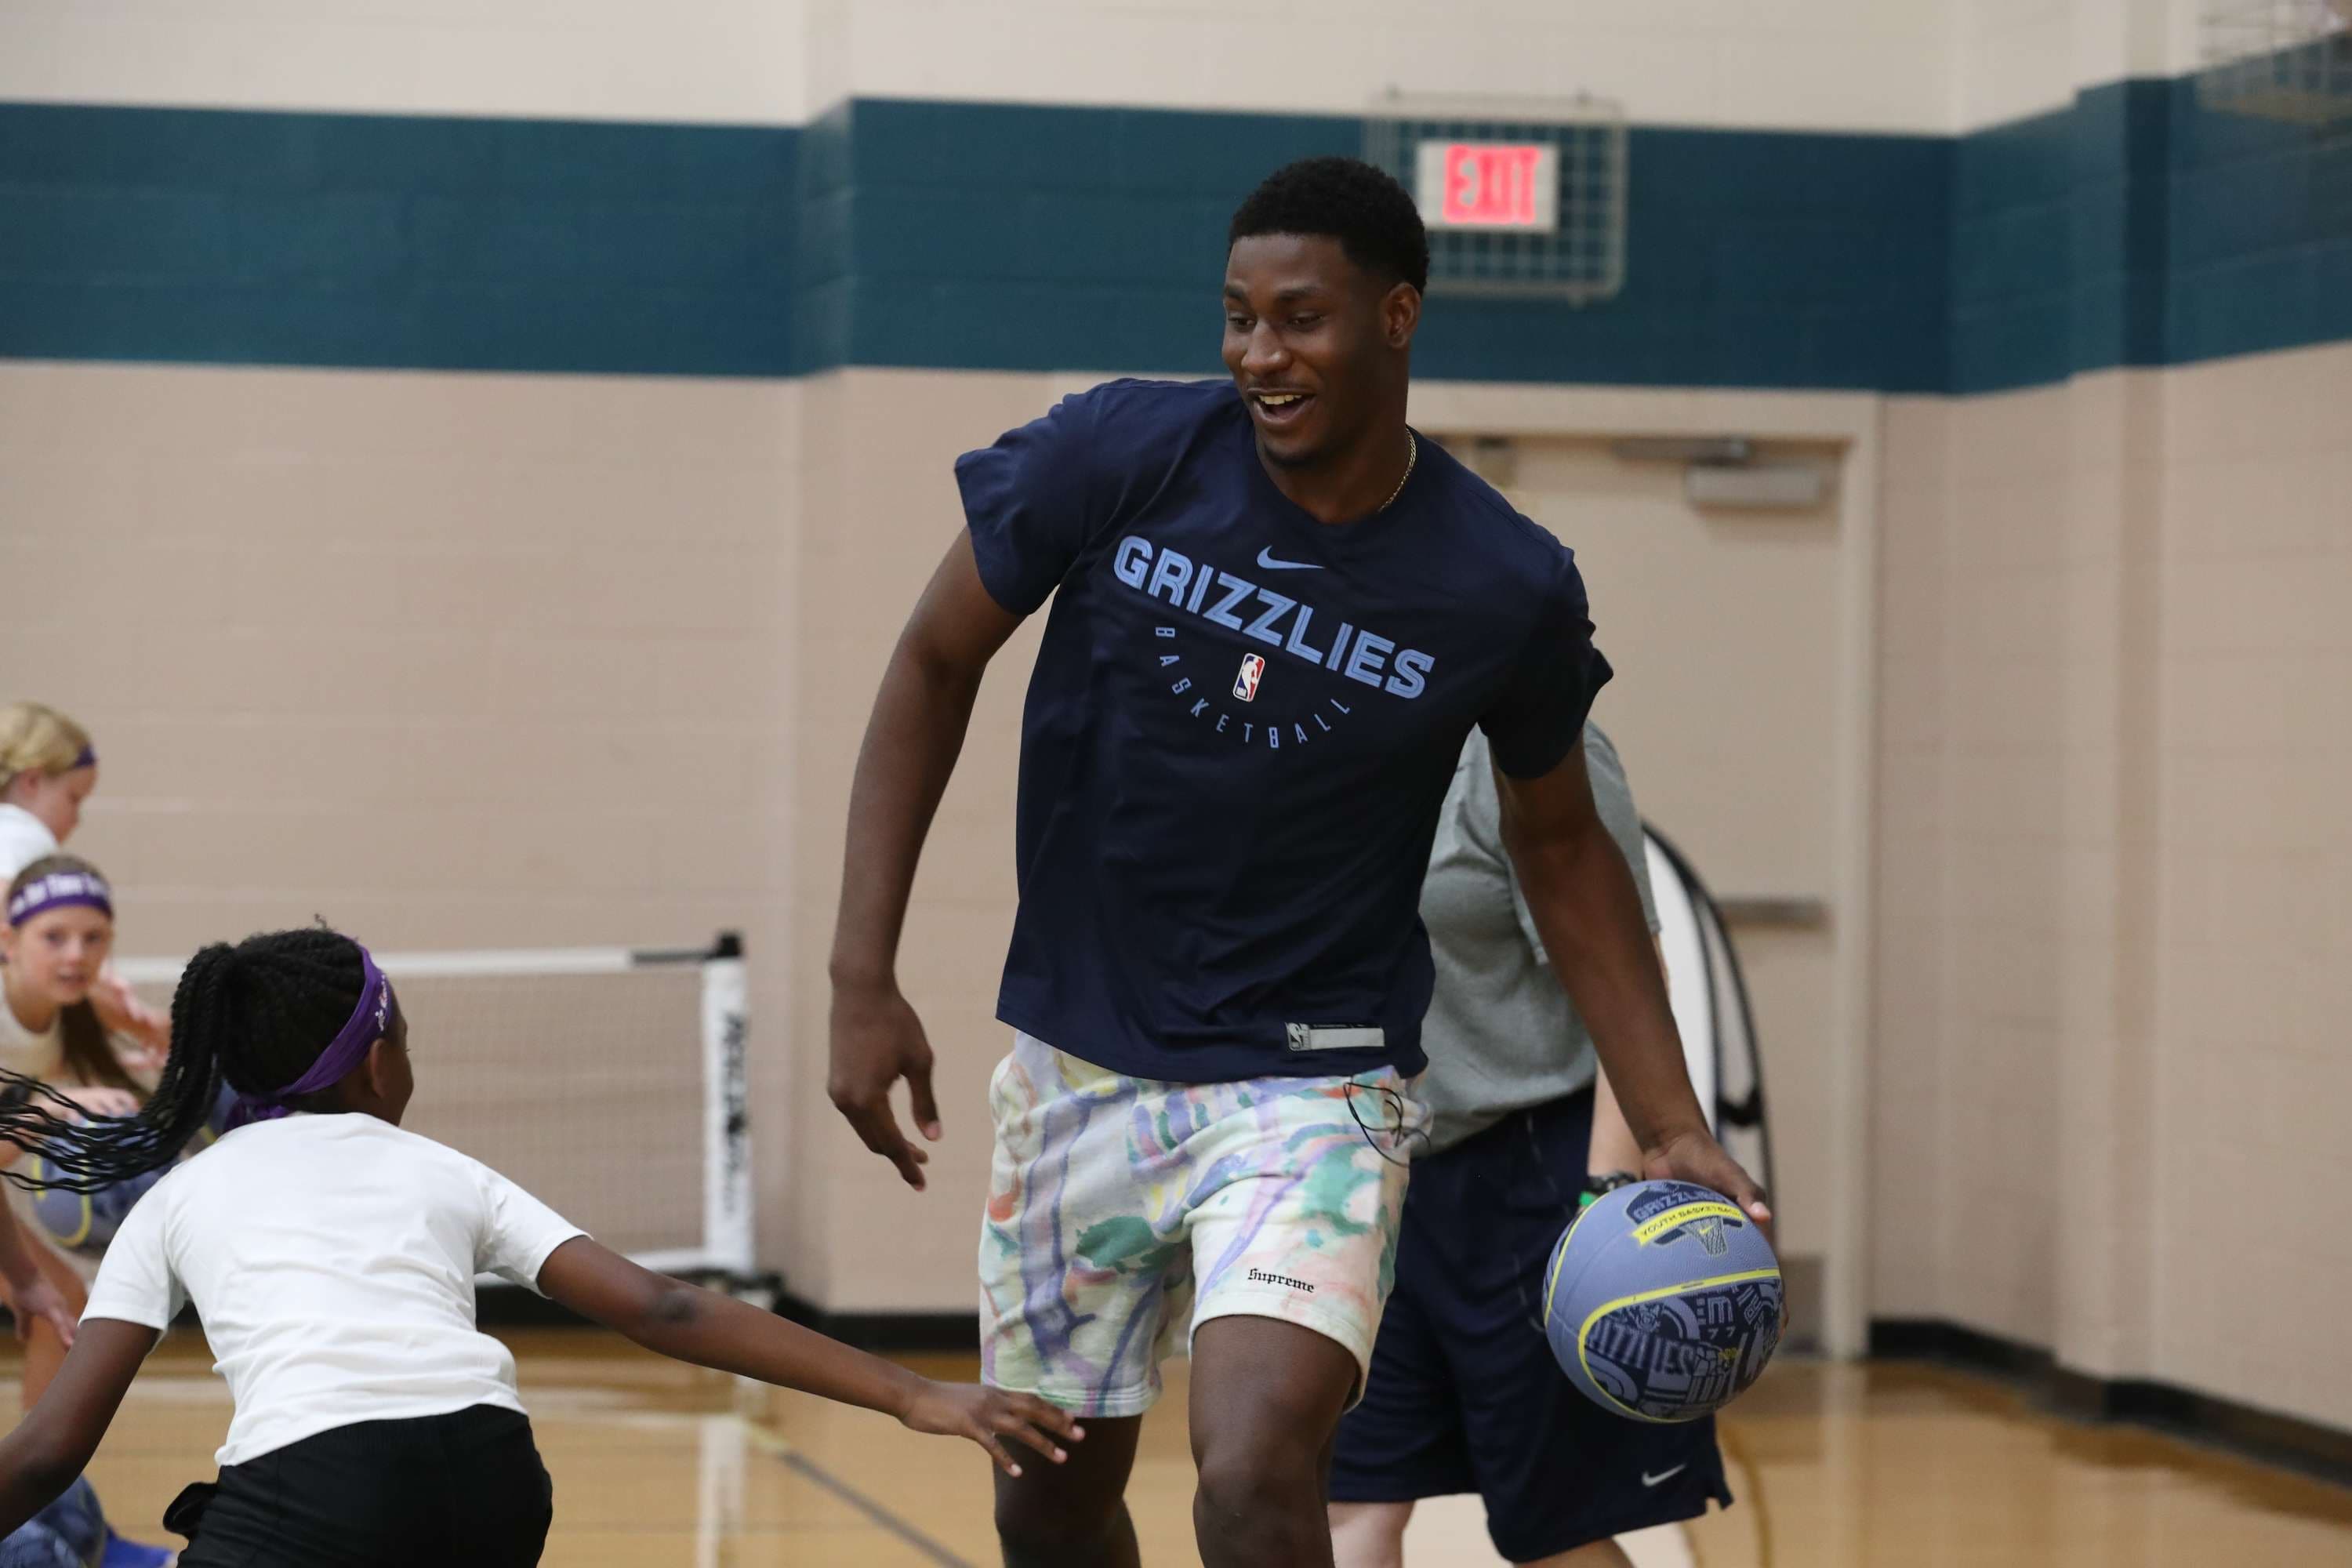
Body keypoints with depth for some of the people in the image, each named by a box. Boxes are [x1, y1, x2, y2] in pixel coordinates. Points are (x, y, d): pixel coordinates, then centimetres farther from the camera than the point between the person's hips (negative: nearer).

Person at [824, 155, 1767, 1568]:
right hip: (1079, 1063, 3)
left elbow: (1562, 845, 6)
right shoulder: (1120, 455, -11)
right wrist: (865, 976, -5)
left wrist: (1673, 1126, 0)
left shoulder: (1505, 588, -11)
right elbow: (936, 665, 2)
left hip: (1313, 1085, -2)